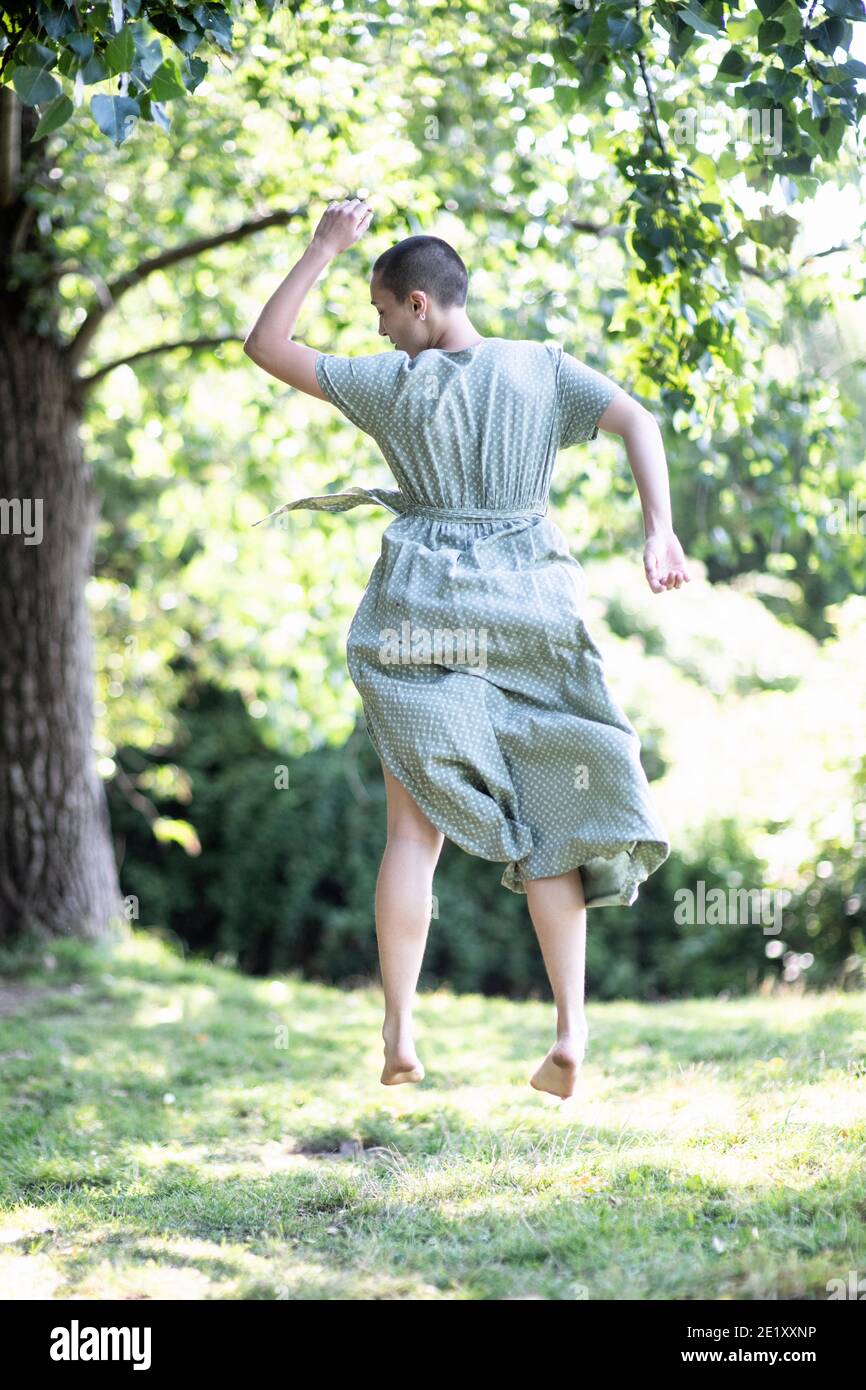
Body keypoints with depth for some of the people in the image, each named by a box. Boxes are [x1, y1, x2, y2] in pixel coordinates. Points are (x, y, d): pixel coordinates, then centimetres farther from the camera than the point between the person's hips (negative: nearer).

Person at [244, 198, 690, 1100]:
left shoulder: (394, 382, -2)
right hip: (530, 603, 2)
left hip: (420, 610, -1)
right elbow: (637, 422, -8)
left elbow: (265, 345, 4)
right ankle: (570, 1027, -4)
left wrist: (324, 247, 8)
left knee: (415, 826, 3)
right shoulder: (543, 367, 4)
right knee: (550, 821, 6)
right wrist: (659, 530, -15)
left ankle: (399, 1036, 0)